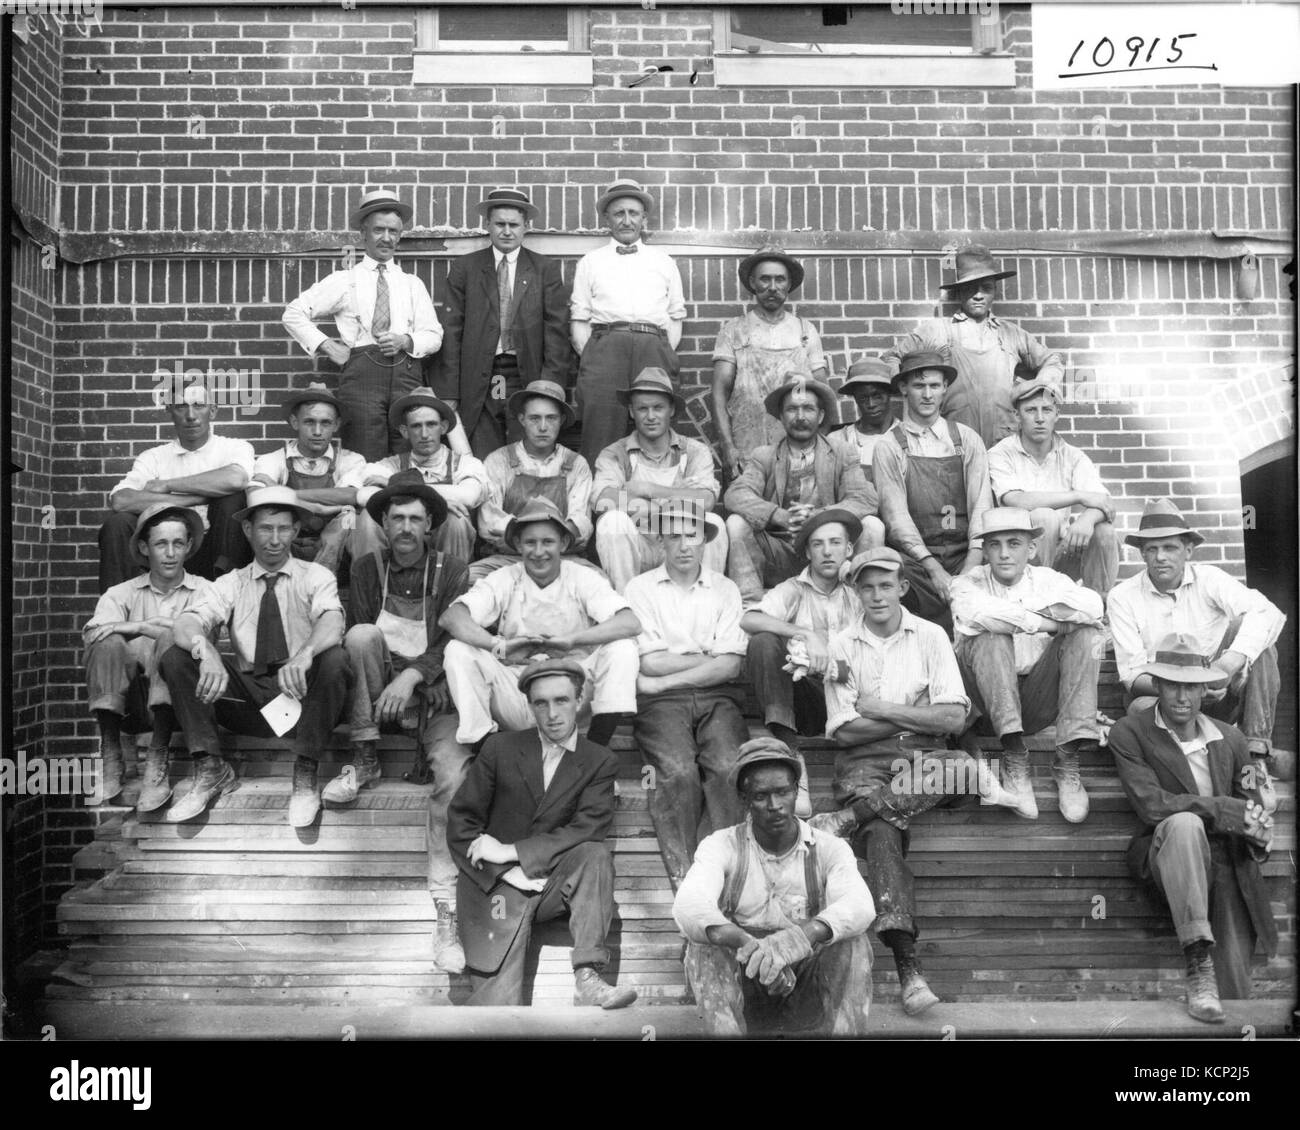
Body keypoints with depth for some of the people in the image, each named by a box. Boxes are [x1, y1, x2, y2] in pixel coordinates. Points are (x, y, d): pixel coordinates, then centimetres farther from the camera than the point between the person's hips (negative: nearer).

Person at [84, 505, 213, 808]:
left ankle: (157, 760, -30)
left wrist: (163, 633, -25)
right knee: (109, 644, -23)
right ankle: (110, 757, -20)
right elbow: (92, 632, -5)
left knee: (172, 639, -27)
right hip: (132, 708, 2)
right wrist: (139, 627, -19)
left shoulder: (204, 591, 10)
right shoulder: (122, 593, 15)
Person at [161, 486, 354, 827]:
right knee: (176, 659, -14)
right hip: (246, 695, 2)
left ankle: (305, 775, -20)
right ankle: (210, 770, -13)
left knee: (335, 659, -32)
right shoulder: (231, 584, 11)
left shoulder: (315, 576, 6)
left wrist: (305, 655, -39)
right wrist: (207, 651, -31)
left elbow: (332, 622, -16)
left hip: (302, 693, -2)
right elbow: (185, 623, -6)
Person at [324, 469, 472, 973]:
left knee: (454, 772, -28)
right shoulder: (367, 569, 9)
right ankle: (364, 758, -17)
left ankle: (447, 903, -24)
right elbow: (354, 638, 2)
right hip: (379, 694, 2)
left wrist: (413, 674, -23)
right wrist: (391, 680, -16)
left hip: (434, 693, -1)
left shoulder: (451, 572, 4)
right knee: (363, 636, -28)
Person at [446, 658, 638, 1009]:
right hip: (497, 886, -1)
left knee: (596, 854, -30)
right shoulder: (500, 749, 3)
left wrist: (511, 851, -17)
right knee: (501, 1002, -21)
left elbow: (587, 830, -10)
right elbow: (460, 821, 1)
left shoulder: (600, 762, 3)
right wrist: (506, 873, -14)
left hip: (556, 884, 2)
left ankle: (587, 979, -30)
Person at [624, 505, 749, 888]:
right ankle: (683, 880, -23)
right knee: (678, 770, -28)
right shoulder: (640, 588, 10)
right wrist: (711, 656, -1)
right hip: (661, 701, -1)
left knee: (729, 767, -27)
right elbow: (650, 662, -3)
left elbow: (730, 666, 0)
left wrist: (661, 681, -5)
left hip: (716, 697, 2)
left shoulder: (725, 590, 14)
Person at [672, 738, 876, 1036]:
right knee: (705, 942, -29)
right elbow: (689, 908, -26)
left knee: (852, 943, -28)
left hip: (807, 997, 0)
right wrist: (748, 945, -47)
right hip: (739, 992, 0)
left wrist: (801, 936, -47)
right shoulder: (721, 846, -5)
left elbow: (860, 908, -25)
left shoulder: (831, 850, -3)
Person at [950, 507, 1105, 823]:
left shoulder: (1047, 579, 7)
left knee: (1086, 633, -18)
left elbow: (1093, 605, -16)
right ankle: (1014, 760, -29)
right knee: (991, 635, -28)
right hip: (988, 705, -2)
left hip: (1039, 704, 2)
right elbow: (975, 613, -26)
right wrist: (1047, 622, -21)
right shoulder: (968, 583, 1)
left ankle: (1068, 762, -23)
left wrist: (1029, 608, -18)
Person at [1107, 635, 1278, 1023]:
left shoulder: (1230, 738, 11)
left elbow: (1252, 803, 13)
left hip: (1230, 866, 4)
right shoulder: (1130, 733, -4)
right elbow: (1150, 804, -16)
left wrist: (1257, 824, -12)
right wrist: (1230, 811, -21)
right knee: (1184, 823, -38)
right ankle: (1198, 964, -32)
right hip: (1168, 857, -4)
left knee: (1235, 989, -9)